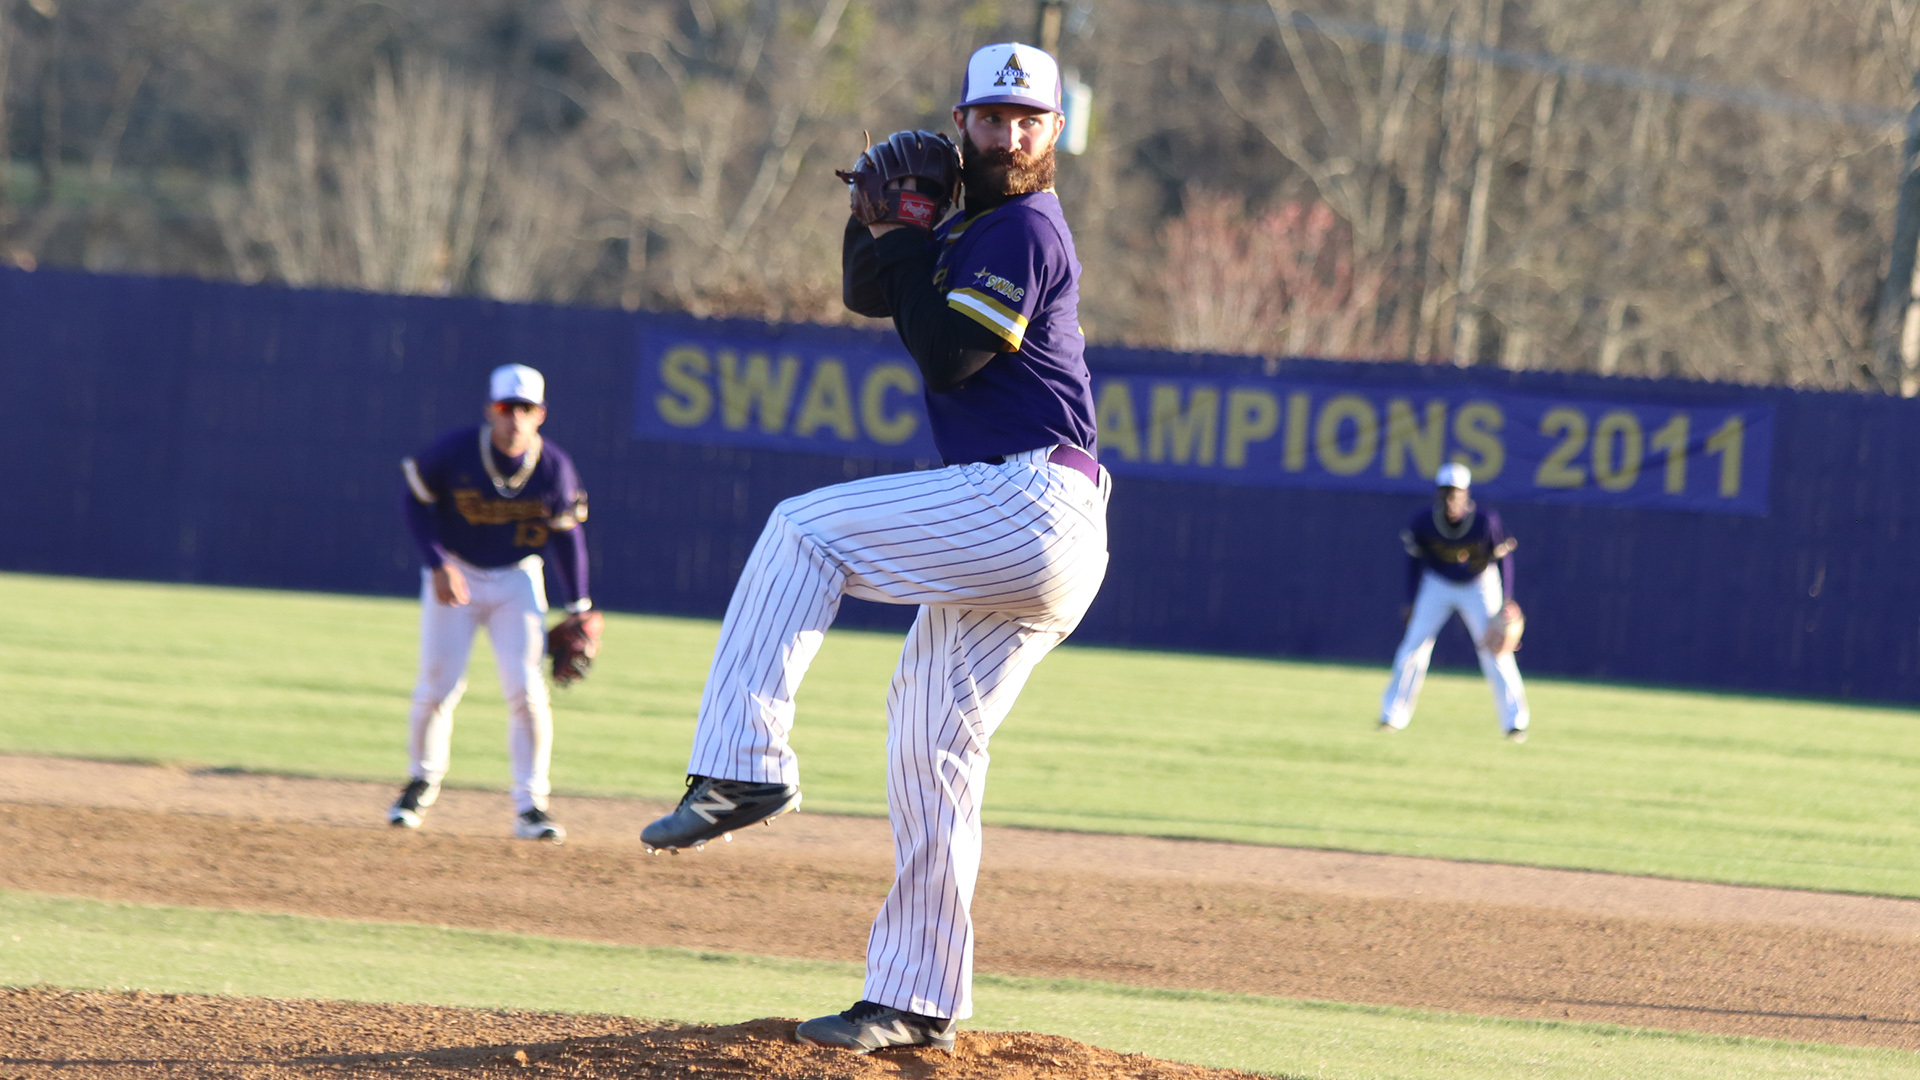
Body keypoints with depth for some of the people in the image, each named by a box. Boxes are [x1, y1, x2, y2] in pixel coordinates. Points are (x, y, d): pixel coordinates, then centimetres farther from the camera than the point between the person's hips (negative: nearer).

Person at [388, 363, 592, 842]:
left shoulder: (554, 468, -15)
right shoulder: (454, 452, -20)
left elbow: (567, 534, -2)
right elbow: (416, 499, -6)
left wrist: (578, 607, -2)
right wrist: (437, 564, -17)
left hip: (517, 580, 1)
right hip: (455, 574, -1)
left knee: (526, 689, -10)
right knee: (438, 687, -3)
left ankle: (530, 804, -3)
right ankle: (422, 782, 22)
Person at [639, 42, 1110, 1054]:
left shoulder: (1025, 228, -8)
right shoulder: (975, 226, 22)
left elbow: (946, 354, -15)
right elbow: (867, 291, 25)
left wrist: (904, 246, -4)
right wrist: (880, 223, 6)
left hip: (1027, 505, -10)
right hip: (1023, 543, 10)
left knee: (803, 528, -12)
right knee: (930, 750, 10)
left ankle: (740, 768, -19)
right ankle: (916, 1004, 12)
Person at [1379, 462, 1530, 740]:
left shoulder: (1485, 522, -27)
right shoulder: (1423, 522, -22)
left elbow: (1503, 557, -12)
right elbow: (1415, 559, -6)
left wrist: (1506, 602, -15)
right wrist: (1412, 601, -5)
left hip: (1479, 585, -2)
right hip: (1437, 583, 2)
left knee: (1495, 651, -7)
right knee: (1414, 645, -4)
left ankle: (1514, 721, 0)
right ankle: (1393, 715, 7)